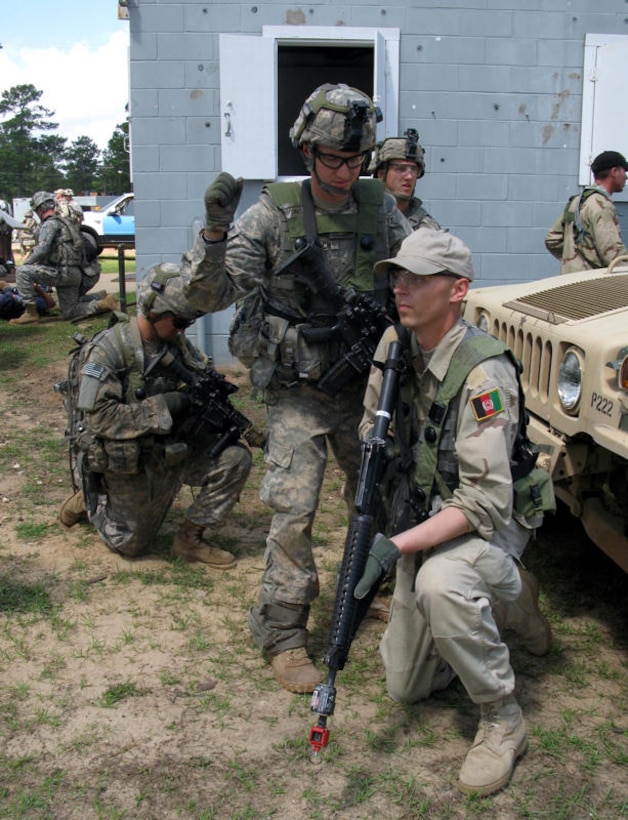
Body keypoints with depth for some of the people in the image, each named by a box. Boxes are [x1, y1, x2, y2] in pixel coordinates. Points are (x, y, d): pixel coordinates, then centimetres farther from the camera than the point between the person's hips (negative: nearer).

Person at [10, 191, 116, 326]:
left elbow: (42, 249, -21)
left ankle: (31, 313, -12)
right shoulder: (64, 221, 21)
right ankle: (102, 299, 9)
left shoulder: (50, 224, -9)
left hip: (63, 271, -9)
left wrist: (26, 263, -8)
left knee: (22, 272, -13)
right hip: (74, 273, 9)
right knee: (69, 313, 18)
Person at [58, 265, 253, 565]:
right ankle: (90, 501, 37)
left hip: (175, 448, 5)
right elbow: (98, 417, -28)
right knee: (132, 546, 9)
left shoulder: (177, 344, -3)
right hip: (130, 464, -5)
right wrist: (163, 407, -31)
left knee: (235, 458, -16)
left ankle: (189, 539, -1)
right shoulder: (107, 350, -21)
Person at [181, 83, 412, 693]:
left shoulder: (380, 208, -2)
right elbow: (209, 296, -14)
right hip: (298, 394, -4)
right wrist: (215, 230, -30)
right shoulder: (272, 214, -13)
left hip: (364, 384, 5)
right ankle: (282, 634, 8)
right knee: (293, 511, -7)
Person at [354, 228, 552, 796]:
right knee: (406, 687, 12)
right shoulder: (396, 343, -7)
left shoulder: (483, 373, -28)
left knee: (439, 582, -43)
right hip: (425, 520, 7)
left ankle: (502, 720, -18)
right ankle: (509, 594, 32)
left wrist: (395, 547, -40)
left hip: (489, 522, -7)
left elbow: (485, 501, -32)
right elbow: (372, 431, 6)